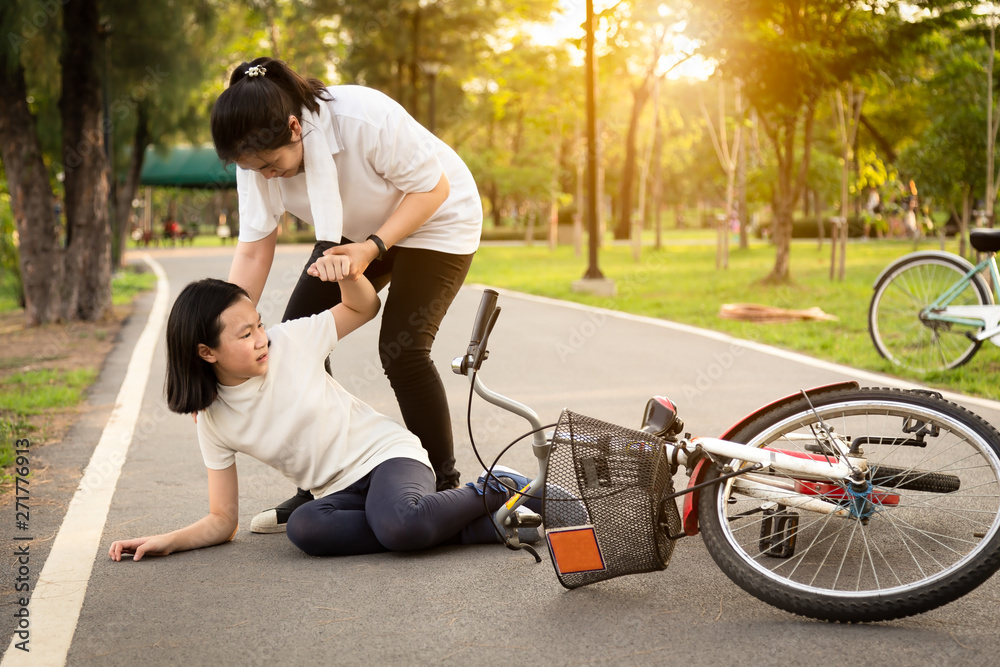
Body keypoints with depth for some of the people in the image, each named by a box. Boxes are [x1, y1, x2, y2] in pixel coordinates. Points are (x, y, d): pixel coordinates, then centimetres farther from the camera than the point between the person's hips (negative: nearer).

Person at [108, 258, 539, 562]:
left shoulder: (290, 341, -6)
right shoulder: (213, 420, -1)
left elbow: (364, 307, 9)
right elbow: (223, 521, 5)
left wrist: (346, 272, -13)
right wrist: (168, 541, -13)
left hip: (387, 454, -3)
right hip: (339, 494, 3)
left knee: (399, 523, -40)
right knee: (303, 528, -36)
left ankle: (492, 493, -9)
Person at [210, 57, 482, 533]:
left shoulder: (366, 119, -36)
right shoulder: (260, 155, -19)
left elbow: (432, 188, -24)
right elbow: (254, 249, -16)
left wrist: (372, 248, -34)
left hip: (434, 220, -6)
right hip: (356, 232, 6)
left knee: (401, 348, -19)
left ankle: (444, 485, -1)